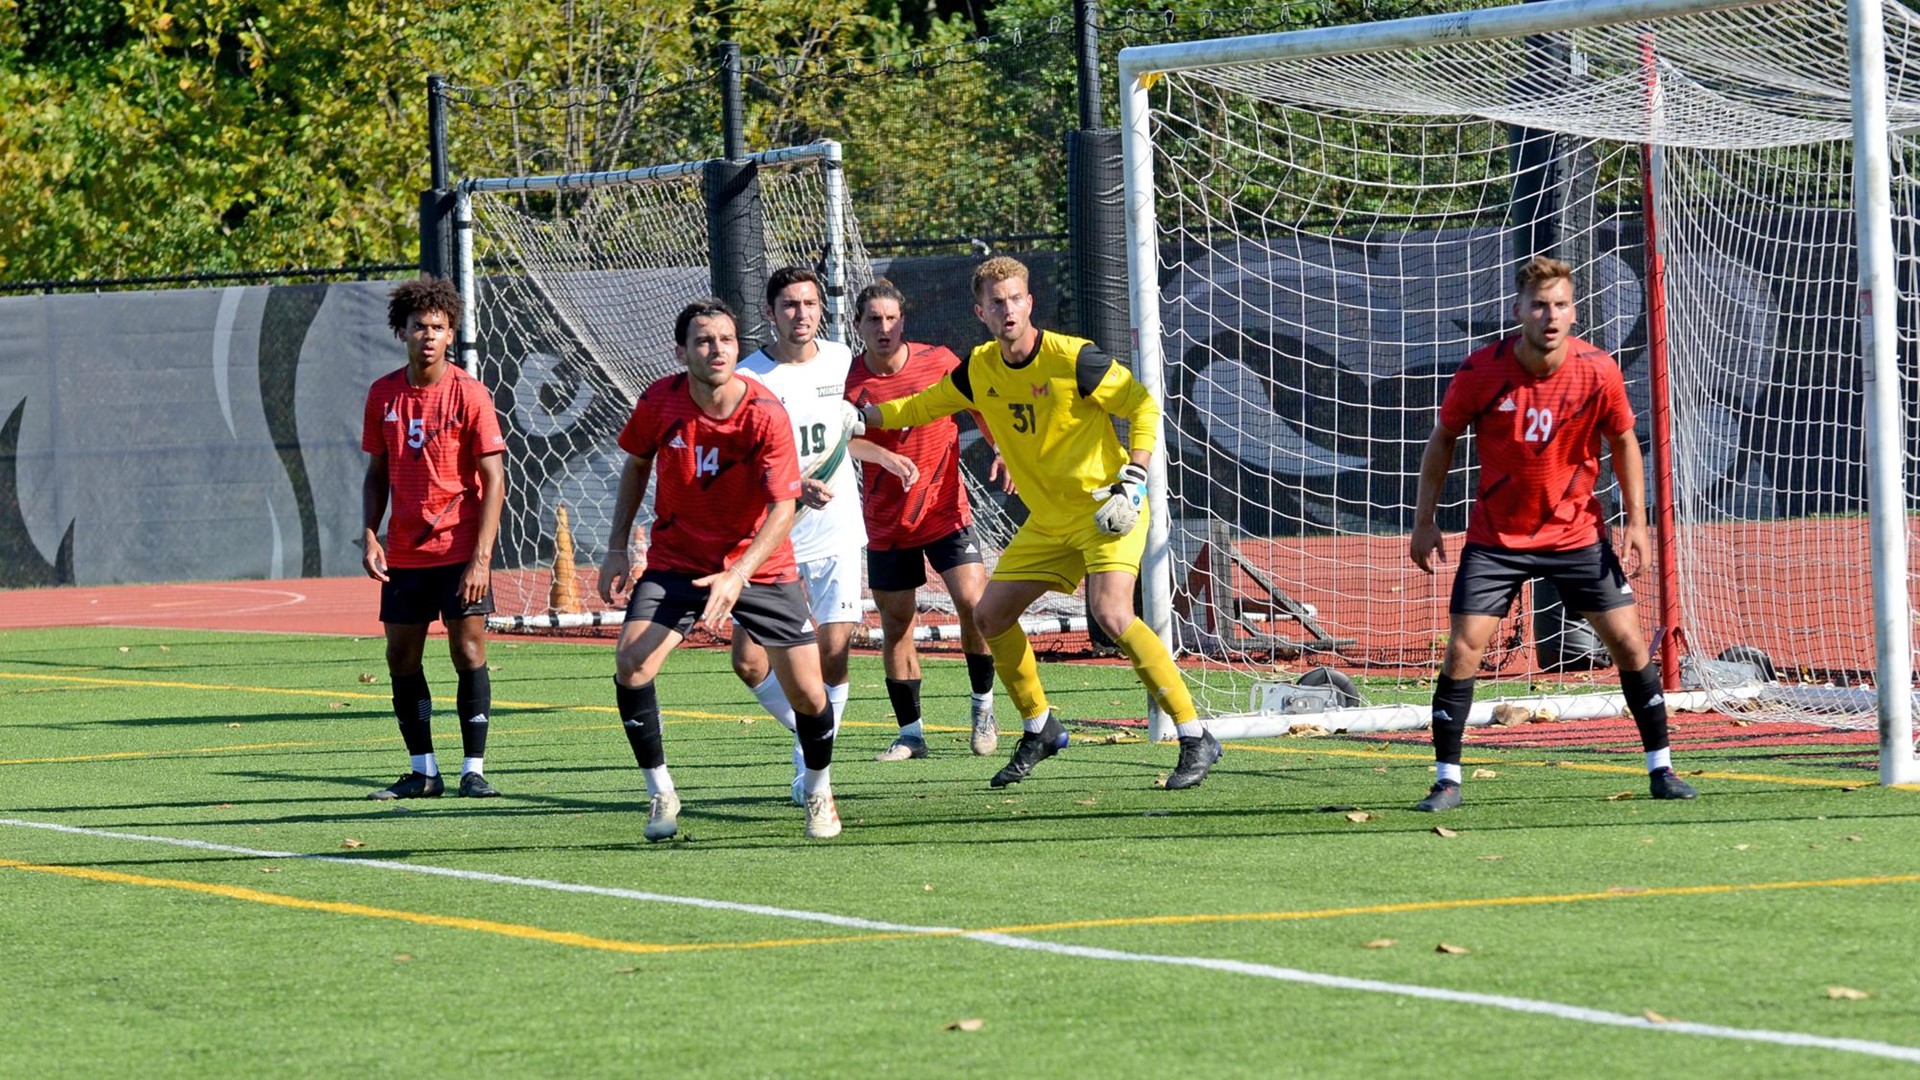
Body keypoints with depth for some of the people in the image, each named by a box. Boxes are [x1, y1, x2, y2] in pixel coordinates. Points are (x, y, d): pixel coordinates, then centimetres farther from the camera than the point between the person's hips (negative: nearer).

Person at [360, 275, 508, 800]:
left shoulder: (469, 395, -9)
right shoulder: (383, 394, 5)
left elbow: (493, 481, -10)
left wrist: (481, 558, -18)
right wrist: (369, 536, -1)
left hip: (460, 548, -5)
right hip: (404, 554, 5)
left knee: (469, 652, -7)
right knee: (401, 658, 5)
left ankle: (474, 770, 0)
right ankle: (423, 772, 14)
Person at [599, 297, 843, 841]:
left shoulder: (765, 413, -19)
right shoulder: (659, 402, -11)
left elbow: (782, 509, -22)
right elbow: (637, 463, 10)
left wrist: (738, 576, -35)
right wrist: (617, 548, 4)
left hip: (760, 566, -2)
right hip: (676, 562, 2)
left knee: (808, 694, -5)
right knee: (630, 664, -20)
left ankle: (819, 792, 26)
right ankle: (661, 793, -2)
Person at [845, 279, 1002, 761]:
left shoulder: (939, 361, -8)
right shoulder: (849, 381, -9)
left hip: (945, 509, -1)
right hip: (886, 522, 1)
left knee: (974, 601, -16)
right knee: (895, 625, 5)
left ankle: (983, 706, 5)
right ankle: (910, 733, 16)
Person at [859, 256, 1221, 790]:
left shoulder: (1071, 359, -17)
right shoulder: (979, 370, 2)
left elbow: (1143, 406, -10)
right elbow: (919, 409, 18)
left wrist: (1134, 479, -18)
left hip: (1104, 507, -7)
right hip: (1048, 520, 7)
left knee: (1111, 614, -26)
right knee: (990, 616, 6)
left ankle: (1196, 739, -21)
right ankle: (1038, 730, 27)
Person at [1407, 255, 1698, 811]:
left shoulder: (1598, 371, -14)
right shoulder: (1482, 370, -16)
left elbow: (1623, 441, 3)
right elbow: (1443, 437, 0)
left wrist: (1636, 521, -2)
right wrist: (1425, 520, 0)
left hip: (1577, 531, 1)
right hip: (1496, 535, -1)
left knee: (1628, 642, -1)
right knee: (1463, 648, -11)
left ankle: (1660, 769, 13)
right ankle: (1447, 780, -1)